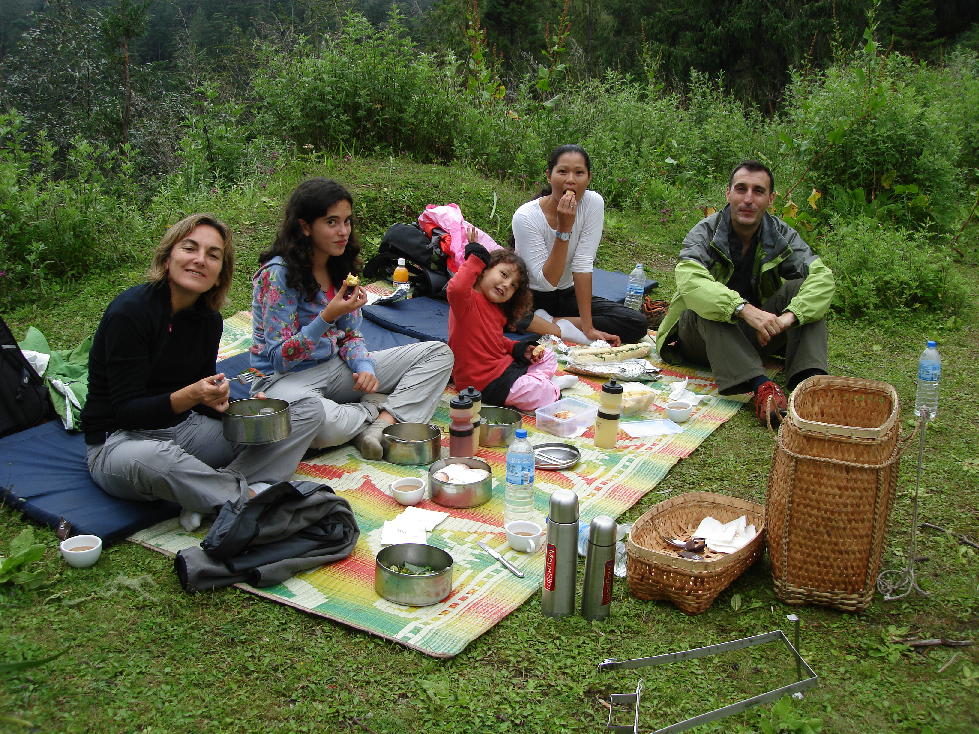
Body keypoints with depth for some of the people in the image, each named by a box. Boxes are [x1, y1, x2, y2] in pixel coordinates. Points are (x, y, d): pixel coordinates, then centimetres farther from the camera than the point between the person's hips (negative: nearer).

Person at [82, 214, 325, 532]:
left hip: (186, 429, 8)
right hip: (120, 440, -7)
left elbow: (206, 396, 10)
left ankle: (208, 498, -24)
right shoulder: (130, 311, -17)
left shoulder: (208, 318, 4)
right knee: (149, 459, -46)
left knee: (309, 412, -4)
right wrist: (188, 397, -36)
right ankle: (251, 495, -23)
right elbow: (127, 410, -19)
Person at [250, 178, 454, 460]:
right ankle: (380, 408, -11)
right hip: (284, 377, -7)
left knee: (439, 353, -3)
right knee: (325, 424, -44)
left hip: (335, 367, 7)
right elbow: (280, 358, -18)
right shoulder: (277, 273, -17)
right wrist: (328, 317, -31)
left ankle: (384, 421, -22)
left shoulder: (341, 267, 5)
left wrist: (365, 368, -12)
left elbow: (351, 336, 10)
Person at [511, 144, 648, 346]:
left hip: (567, 295, 4)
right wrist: (564, 228, -33)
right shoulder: (526, 216, -23)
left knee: (637, 323, -14)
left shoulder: (593, 203, -14)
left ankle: (547, 322, -13)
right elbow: (547, 281, -24)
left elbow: (583, 265, -18)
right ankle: (564, 330, -20)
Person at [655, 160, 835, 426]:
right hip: (701, 340, -3)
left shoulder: (782, 236, -3)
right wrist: (744, 309, -49)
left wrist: (790, 316, -39)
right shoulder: (705, 233, -13)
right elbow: (688, 280, -35)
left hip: (755, 336, 3)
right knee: (705, 302, -35)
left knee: (803, 286, -16)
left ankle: (809, 379, -33)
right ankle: (760, 385, -47)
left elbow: (822, 276, -18)